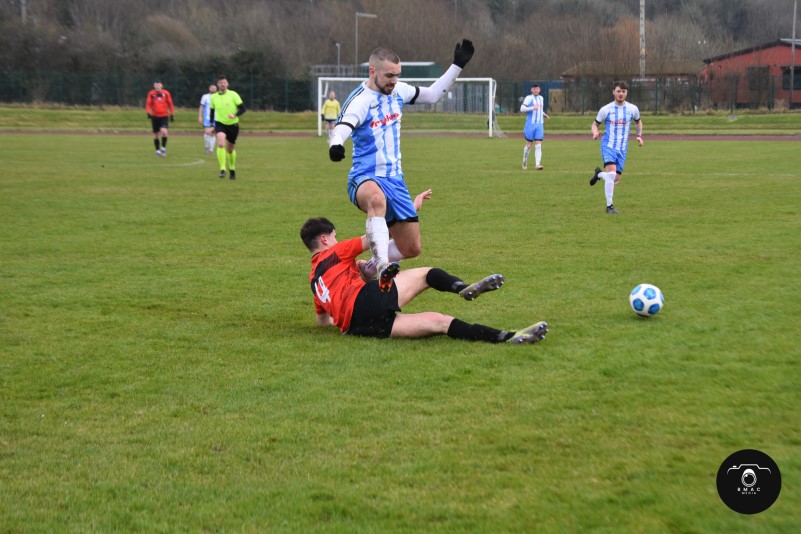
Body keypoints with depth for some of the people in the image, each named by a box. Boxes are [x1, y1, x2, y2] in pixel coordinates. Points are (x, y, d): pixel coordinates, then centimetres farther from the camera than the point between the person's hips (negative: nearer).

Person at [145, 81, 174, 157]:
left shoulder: (166, 93, 1)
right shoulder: (151, 94, -1)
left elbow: (170, 104, 9)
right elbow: (148, 104, -4)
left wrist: (172, 114, 8)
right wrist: (149, 113, -18)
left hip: (164, 116, -1)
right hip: (155, 116, 1)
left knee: (164, 131, -20)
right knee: (156, 134, 6)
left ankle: (163, 148, -4)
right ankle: (157, 150, 21)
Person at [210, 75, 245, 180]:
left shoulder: (233, 94, -6)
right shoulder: (214, 97, 3)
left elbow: (243, 109, -8)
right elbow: (212, 112, 16)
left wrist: (235, 115, -27)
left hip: (233, 124, 0)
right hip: (220, 124, 0)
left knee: (230, 149, 12)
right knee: (220, 144, -27)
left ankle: (232, 169, 38)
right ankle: (222, 169, -26)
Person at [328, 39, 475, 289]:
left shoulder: (397, 91, 5)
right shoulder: (360, 101, -16)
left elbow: (432, 95, 21)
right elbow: (341, 129, -33)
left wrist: (457, 66, 16)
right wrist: (335, 145, -56)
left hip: (394, 179, 7)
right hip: (365, 179, -7)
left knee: (412, 249, 7)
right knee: (377, 199, -45)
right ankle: (382, 267, -53)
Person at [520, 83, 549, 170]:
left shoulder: (541, 98, 15)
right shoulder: (529, 98, -4)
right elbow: (522, 109, -15)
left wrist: (544, 114, 16)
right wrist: (532, 108, -26)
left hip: (539, 125, 4)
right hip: (530, 125, -4)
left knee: (538, 146, -8)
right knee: (529, 145, 2)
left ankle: (537, 164, -15)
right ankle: (525, 161, 27)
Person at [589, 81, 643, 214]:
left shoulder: (632, 109, 2)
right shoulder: (606, 109, -4)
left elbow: (638, 122, 21)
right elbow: (595, 124, 7)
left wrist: (639, 135, 5)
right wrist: (595, 132, -15)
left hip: (622, 148, 4)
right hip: (608, 145, -4)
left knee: (615, 179, 5)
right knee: (611, 173, -24)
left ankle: (599, 174, 40)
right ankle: (609, 206, -16)